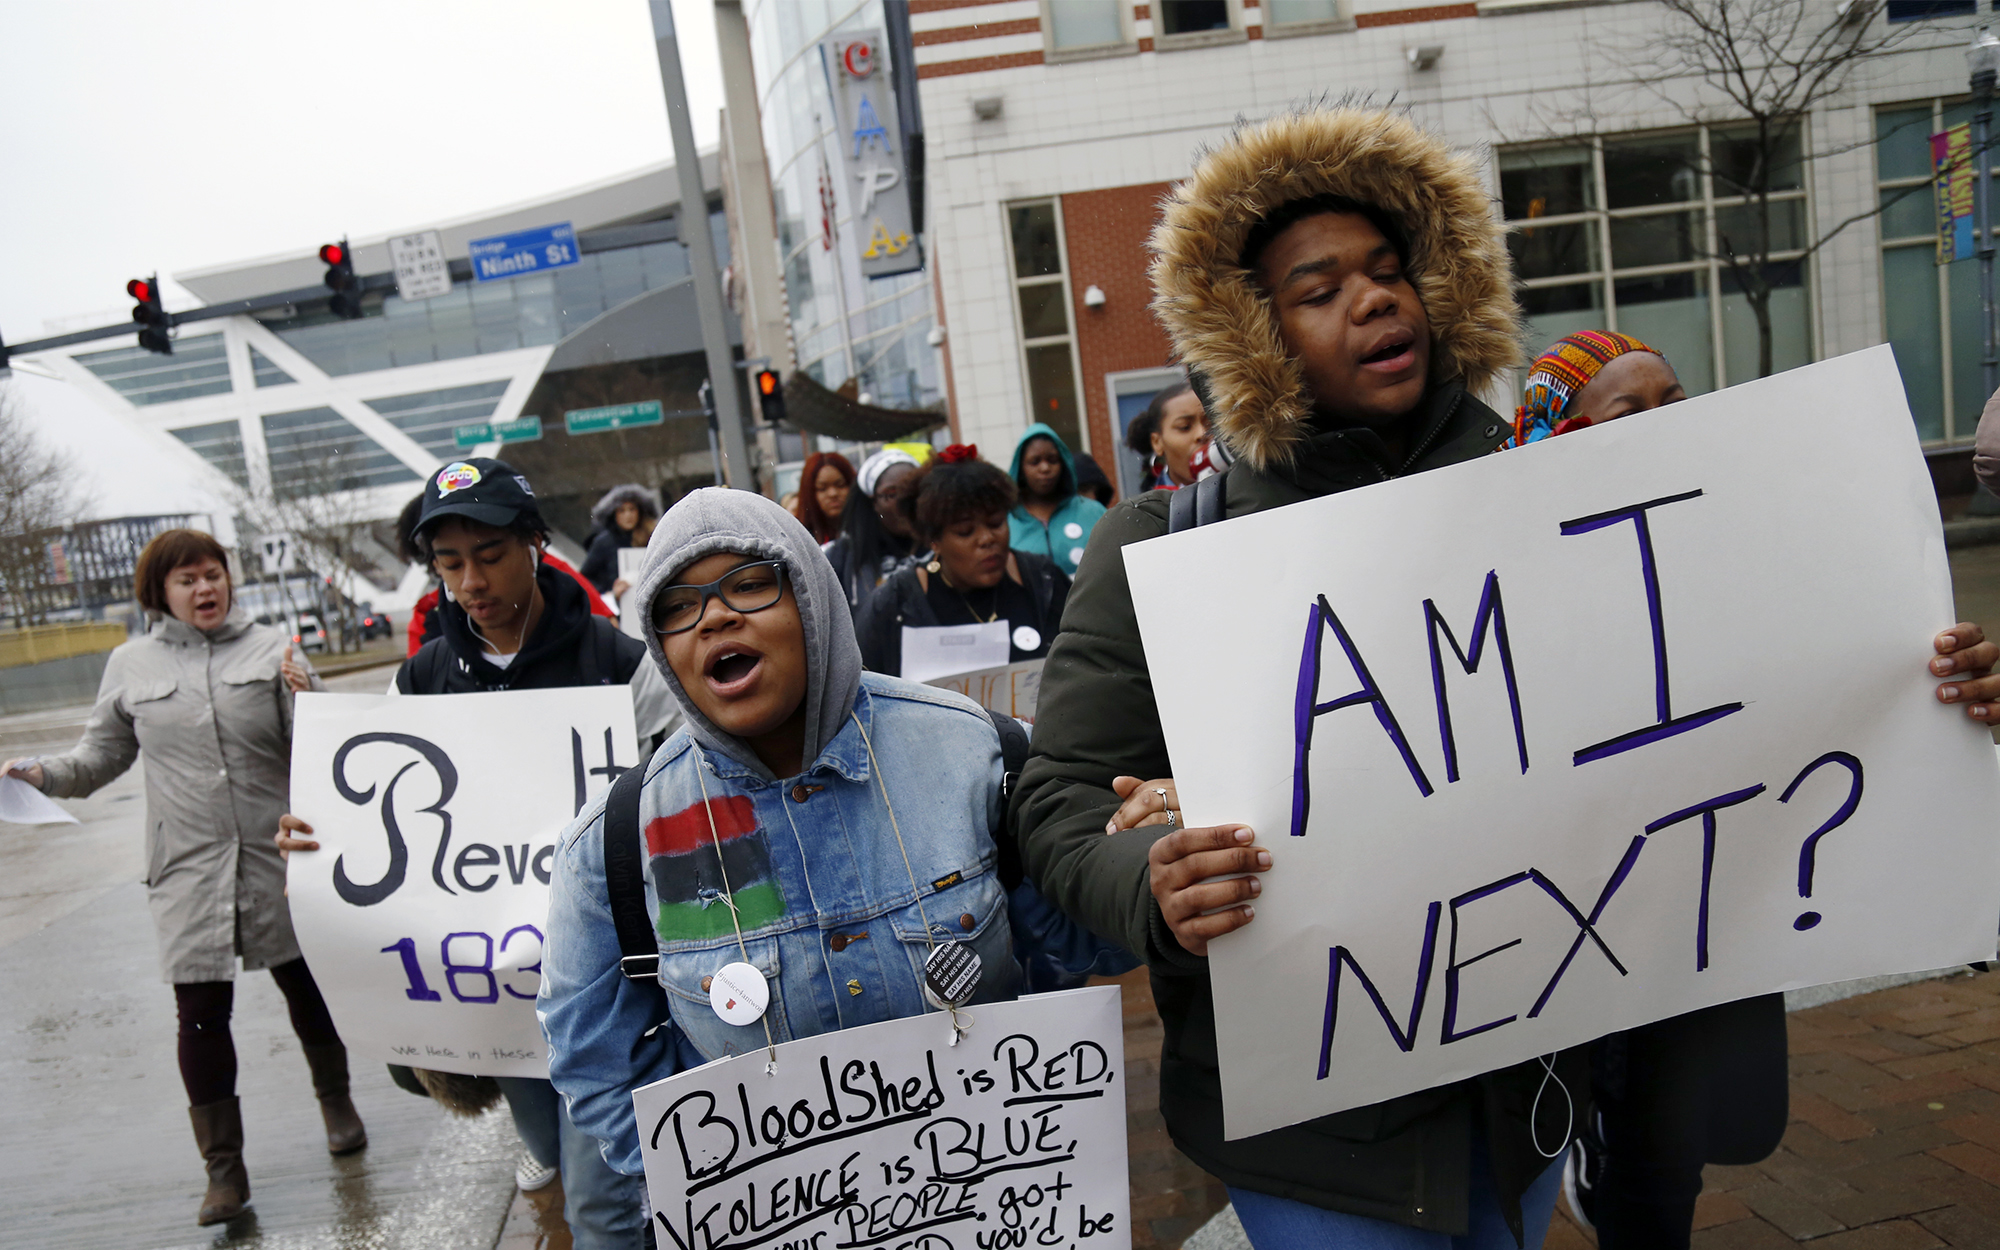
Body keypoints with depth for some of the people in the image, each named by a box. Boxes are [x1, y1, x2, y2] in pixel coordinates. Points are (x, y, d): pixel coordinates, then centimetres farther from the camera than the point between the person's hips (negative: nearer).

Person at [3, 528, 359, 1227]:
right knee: (201, 1015, -1)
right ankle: (223, 1169, 12)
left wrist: (303, 702, -20)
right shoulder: (131, 666, 5)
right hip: (188, 870, 1)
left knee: (306, 984, 14)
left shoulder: (271, 649, 1)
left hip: (280, 856, 0)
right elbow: (104, 754, 14)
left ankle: (335, 1101, 39)